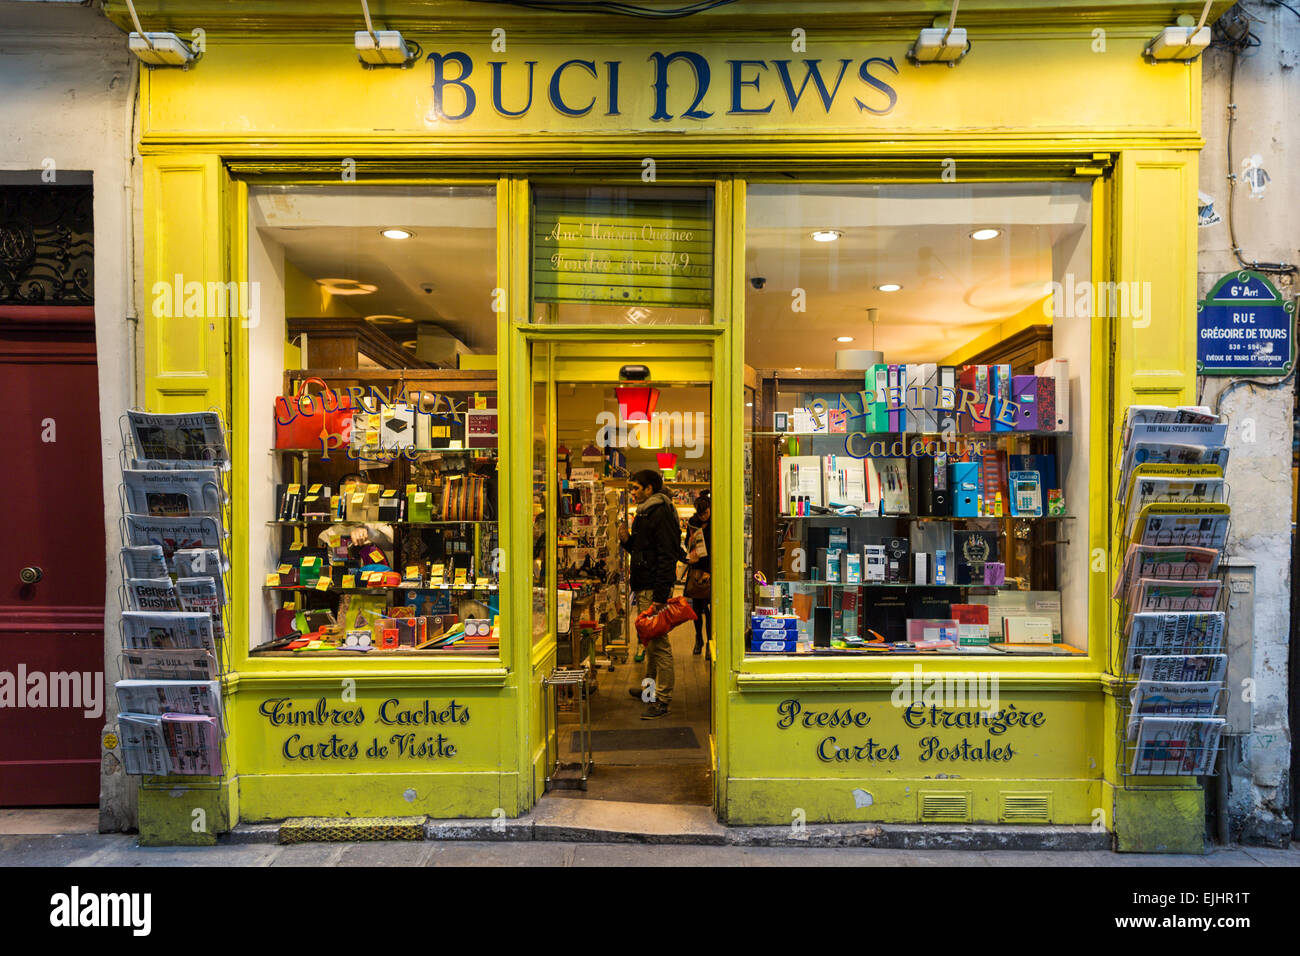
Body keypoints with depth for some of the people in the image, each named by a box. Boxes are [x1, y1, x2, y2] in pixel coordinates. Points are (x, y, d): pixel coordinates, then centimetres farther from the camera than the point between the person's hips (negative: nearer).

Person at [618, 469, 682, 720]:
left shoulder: (660, 514, -14)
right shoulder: (644, 514, 17)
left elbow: (667, 556, -20)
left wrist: (661, 596, -23)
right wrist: (627, 540, 5)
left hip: (655, 589, -10)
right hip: (643, 587, 10)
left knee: (659, 644, -6)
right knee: (649, 641, 20)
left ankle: (662, 700, 0)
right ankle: (651, 686, 33)